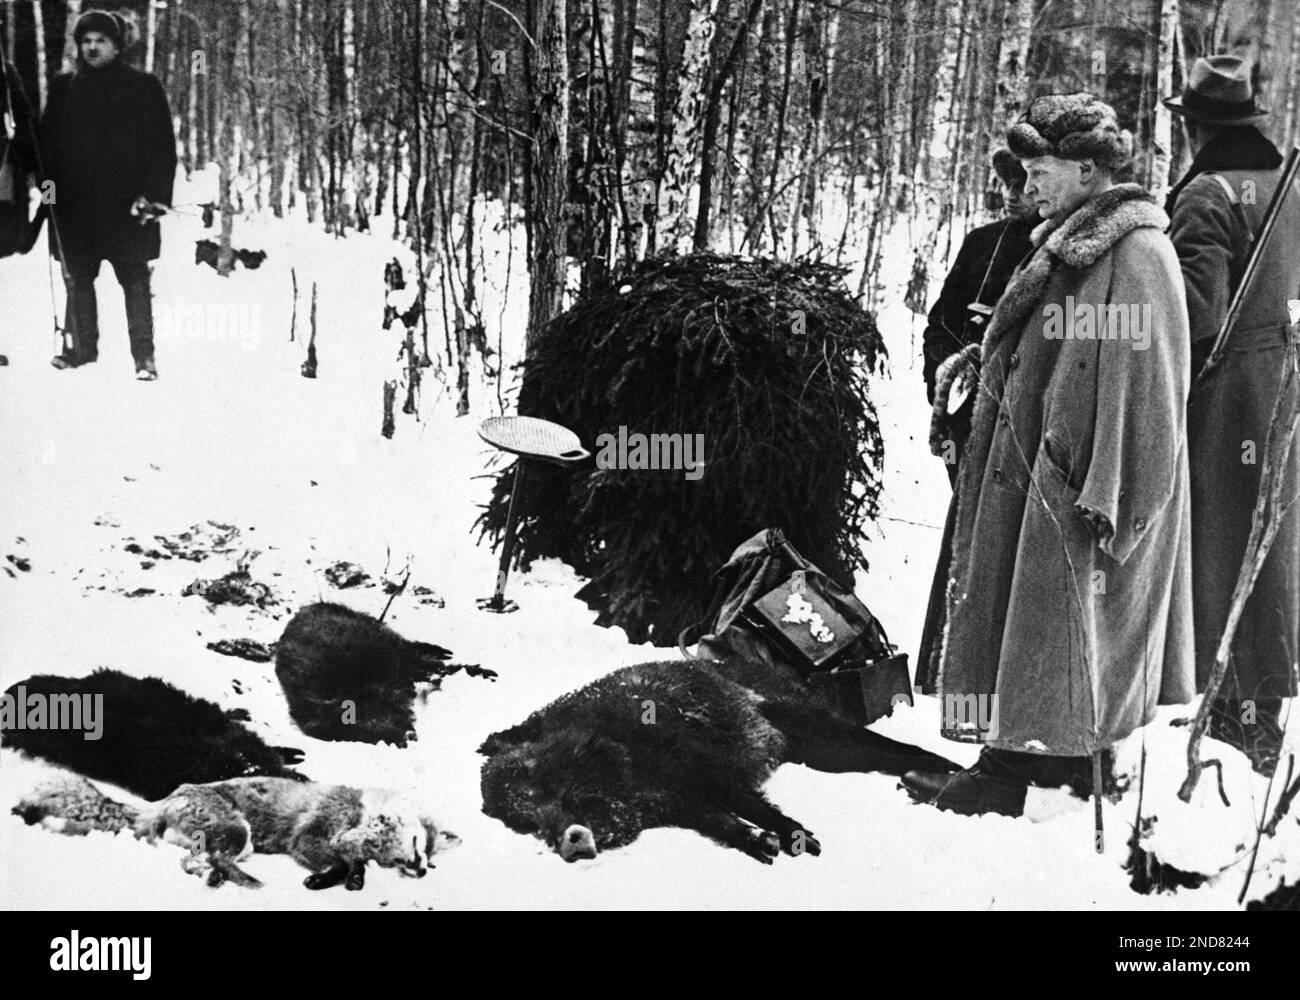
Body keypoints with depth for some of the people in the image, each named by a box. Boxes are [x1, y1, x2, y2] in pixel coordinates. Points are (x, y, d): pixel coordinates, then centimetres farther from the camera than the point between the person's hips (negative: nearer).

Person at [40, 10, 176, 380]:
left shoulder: (143, 86, 1)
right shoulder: (63, 87, 11)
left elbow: (163, 145, -2)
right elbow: (48, 142, 15)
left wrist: (153, 193, -11)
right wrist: (47, 183, 2)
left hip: (126, 204, -4)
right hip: (74, 204, 4)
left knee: (135, 280, -2)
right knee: (77, 278, 9)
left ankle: (144, 356, 2)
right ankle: (81, 345, 22)